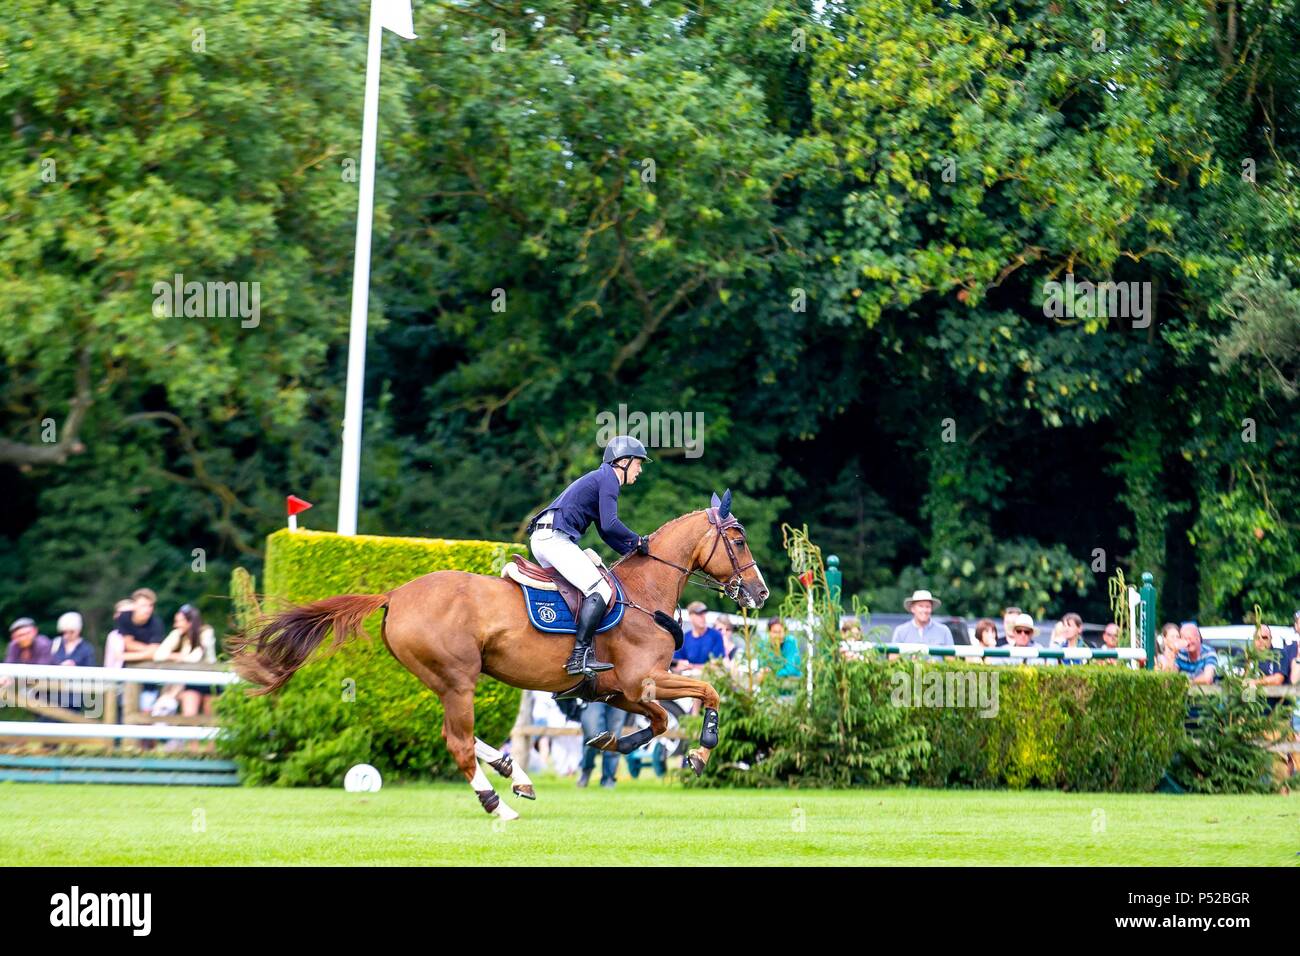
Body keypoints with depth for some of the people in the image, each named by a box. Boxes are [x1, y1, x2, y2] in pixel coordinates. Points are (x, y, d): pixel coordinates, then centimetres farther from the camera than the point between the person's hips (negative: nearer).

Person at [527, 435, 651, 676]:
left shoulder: (600, 479, 27)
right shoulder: (608, 479, -4)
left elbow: (604, 532, 32)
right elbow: (609, 525, -17)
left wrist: (633, 552, 26)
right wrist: (638, 541, -2)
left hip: (541, 539, 11)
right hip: (555, 538, -11)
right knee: (600, 590, -17)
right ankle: (580, 656, -25)